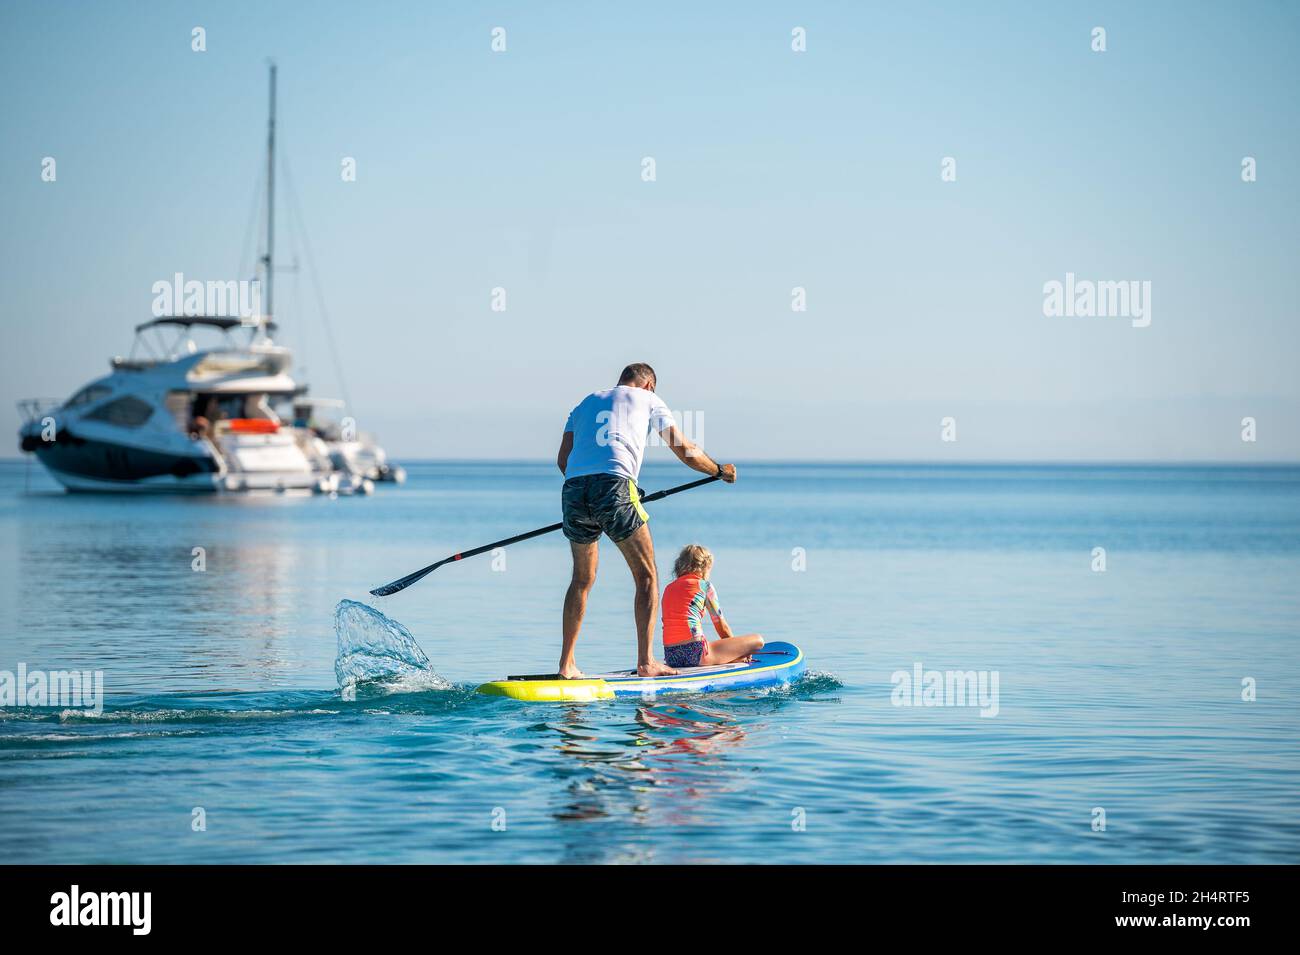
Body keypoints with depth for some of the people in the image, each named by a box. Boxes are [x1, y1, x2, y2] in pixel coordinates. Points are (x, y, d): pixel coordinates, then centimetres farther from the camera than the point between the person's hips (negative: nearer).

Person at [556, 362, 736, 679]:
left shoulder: (585, 403, 32)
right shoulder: (648, 399, 21)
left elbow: (563, 459, 20)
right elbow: (686, 451, 21)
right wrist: (721, 470, 37)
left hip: (573, 489, 5)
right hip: (614, 487, -5)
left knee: (583, 578, 20)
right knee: (646, 575, 5)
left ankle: (566, 664, 19)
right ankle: (646, 661, -4)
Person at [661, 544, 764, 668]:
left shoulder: (668, 589, 19)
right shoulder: (704, 585, 4)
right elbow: (721, 626, 9)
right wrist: (736, 649, 25)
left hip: (670, 657, 6)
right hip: (695, 653, -6)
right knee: (757, 640, 4)